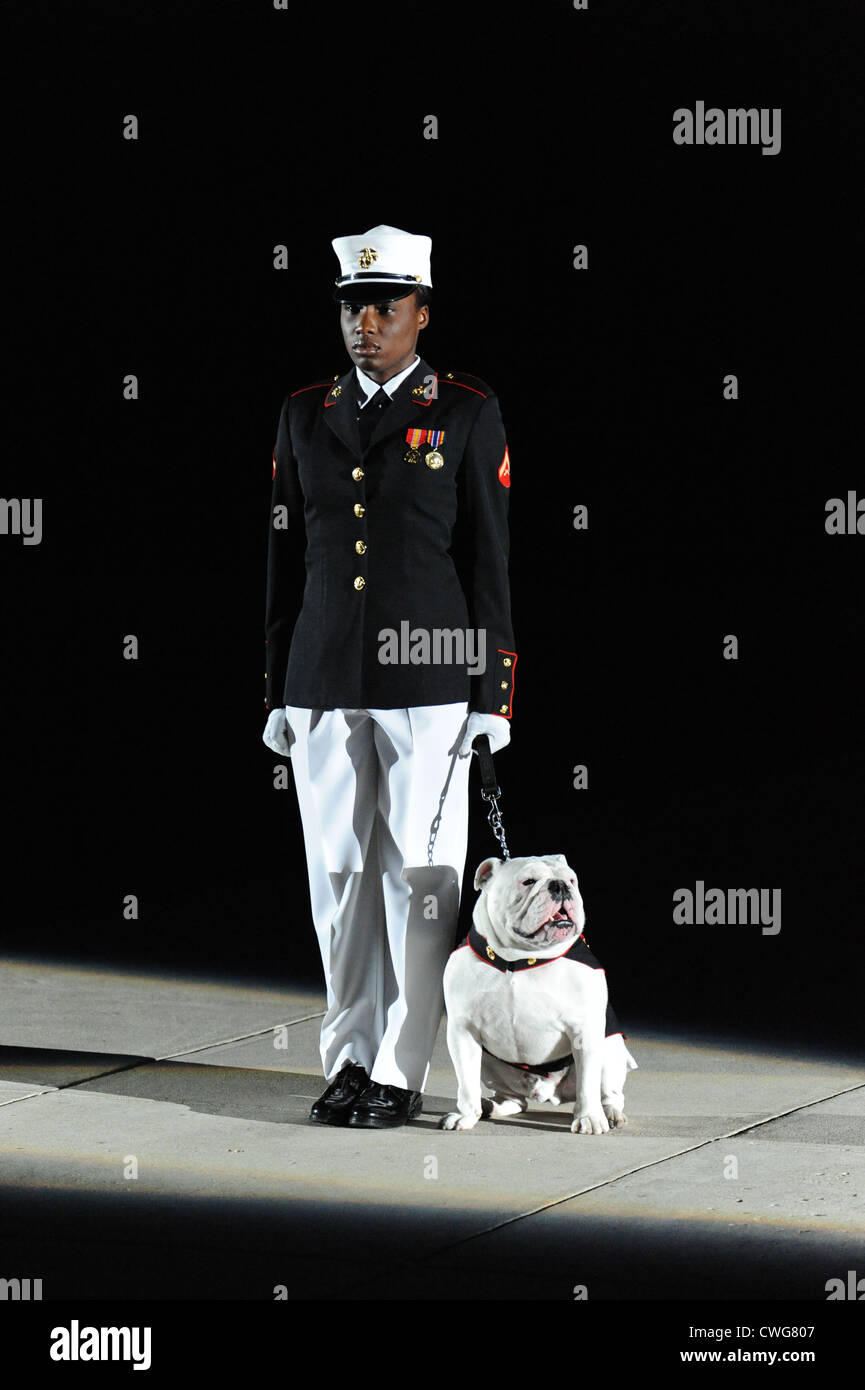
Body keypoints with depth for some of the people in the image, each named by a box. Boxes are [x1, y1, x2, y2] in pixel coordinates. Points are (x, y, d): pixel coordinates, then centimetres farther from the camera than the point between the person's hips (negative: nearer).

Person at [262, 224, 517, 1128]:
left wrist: (494, 698, -5)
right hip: (325, 683, 4)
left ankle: (401, 1071, 5)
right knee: (338, 876, 6)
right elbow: (286, 556, 13)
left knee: (419, 876, -2)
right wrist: (278, 693, 9)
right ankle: (350, 1058, 16)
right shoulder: (304, 415, 11)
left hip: (430, 680, -3)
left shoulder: (468, 414, 1)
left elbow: (488, 563, -1)